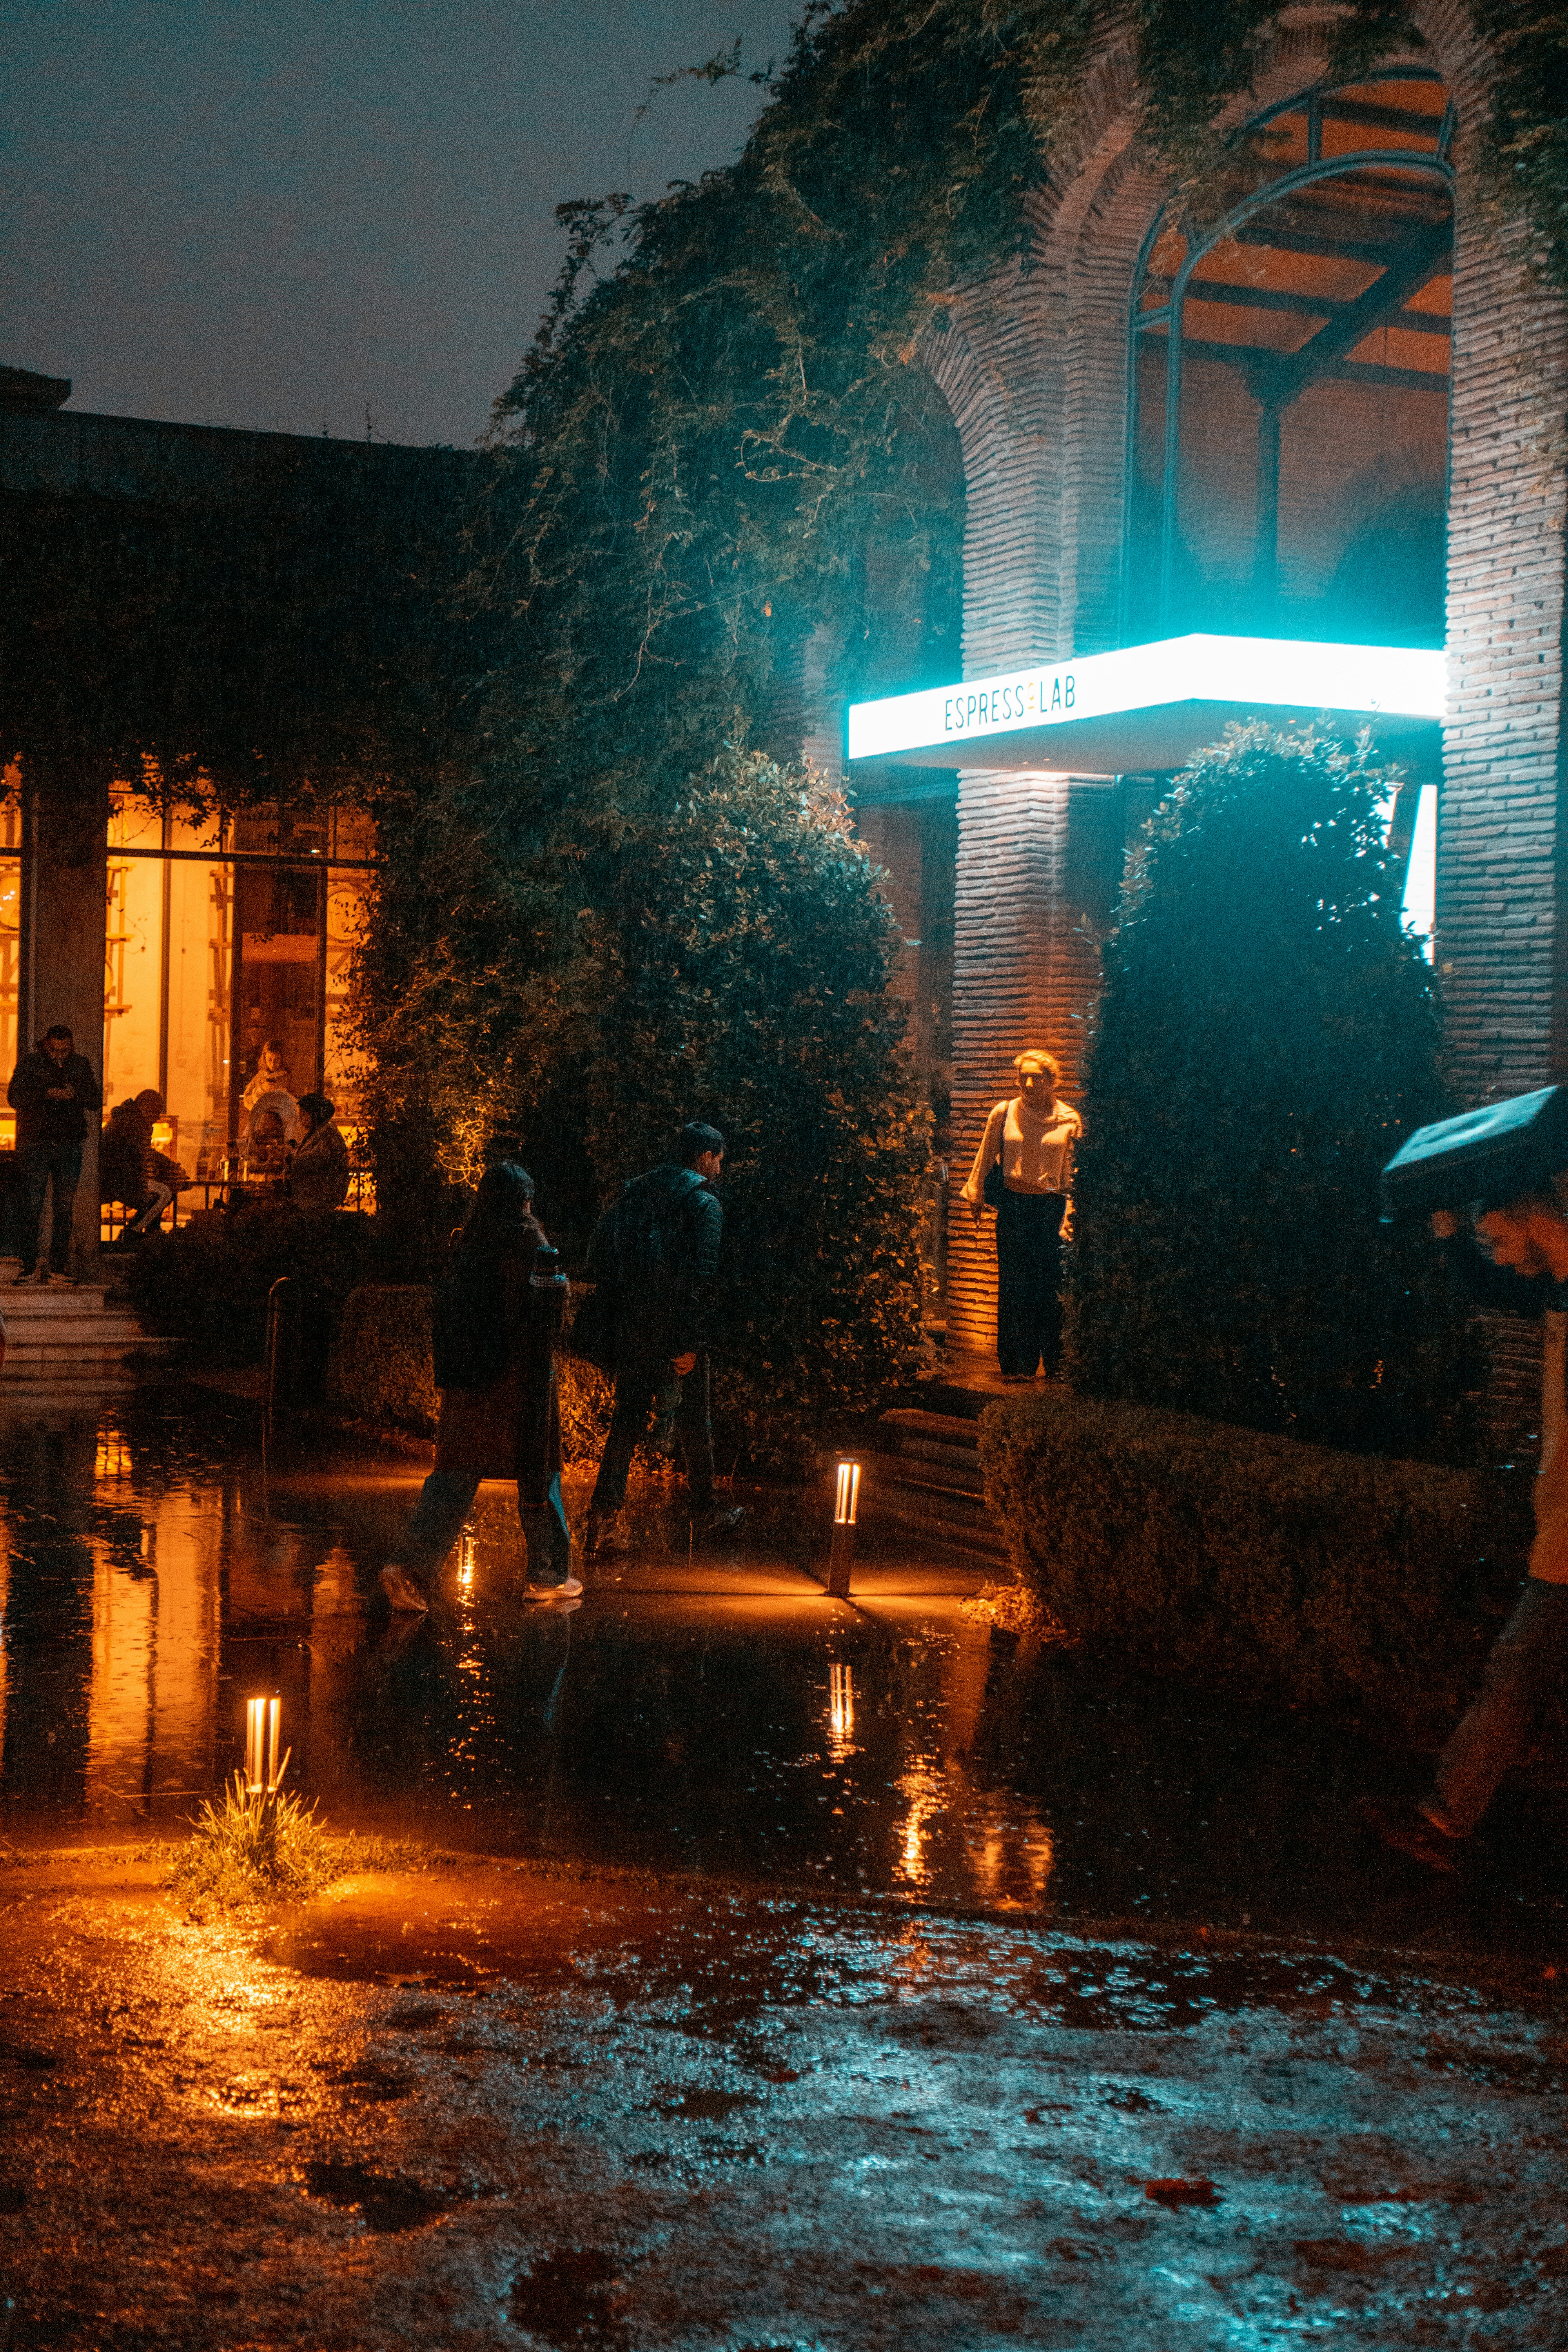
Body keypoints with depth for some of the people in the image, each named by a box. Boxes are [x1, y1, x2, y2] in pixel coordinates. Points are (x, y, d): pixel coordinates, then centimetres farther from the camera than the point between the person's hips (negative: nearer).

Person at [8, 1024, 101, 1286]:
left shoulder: (80, 1065, 11)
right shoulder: (29, 1063, 3)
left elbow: (96, 1102, 9)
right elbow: (14, 1097, -7)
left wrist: (73, 1094, -11)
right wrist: (48, 1094, -18)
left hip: (69, 1146, 2)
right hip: (35, 1146, -2)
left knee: (64, 1208, 1)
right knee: (31, 1207, -6)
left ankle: (59, 1268, 4)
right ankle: (30, 1267, -1)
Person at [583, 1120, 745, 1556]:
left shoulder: (634, 1192, 11)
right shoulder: (703, 1203, -8)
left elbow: (599, 1254, 10)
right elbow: (702, 1276, -17)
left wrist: (621, 1303, 14)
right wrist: (691, 1343, -17)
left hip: (630, 1328, 5)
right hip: (675, 1332, -5)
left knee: (626, 1419, 7)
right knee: (692, 1422, 10)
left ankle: (604, 1518, -2)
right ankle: (707, 1511, 24)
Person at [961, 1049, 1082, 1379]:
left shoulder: (1070, 1121, 0)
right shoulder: (1004, 1114, 1)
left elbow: (1073, 1174, 4)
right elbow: (986, 1158, 12)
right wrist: (976, 1198, 16)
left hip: (1051, 1207, -1)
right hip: (1012, 1205, 1)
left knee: (1052, 1289, -2)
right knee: (1013, 1285, 2)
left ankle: (1056, 1364, 9)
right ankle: (1017, 1366, 10)